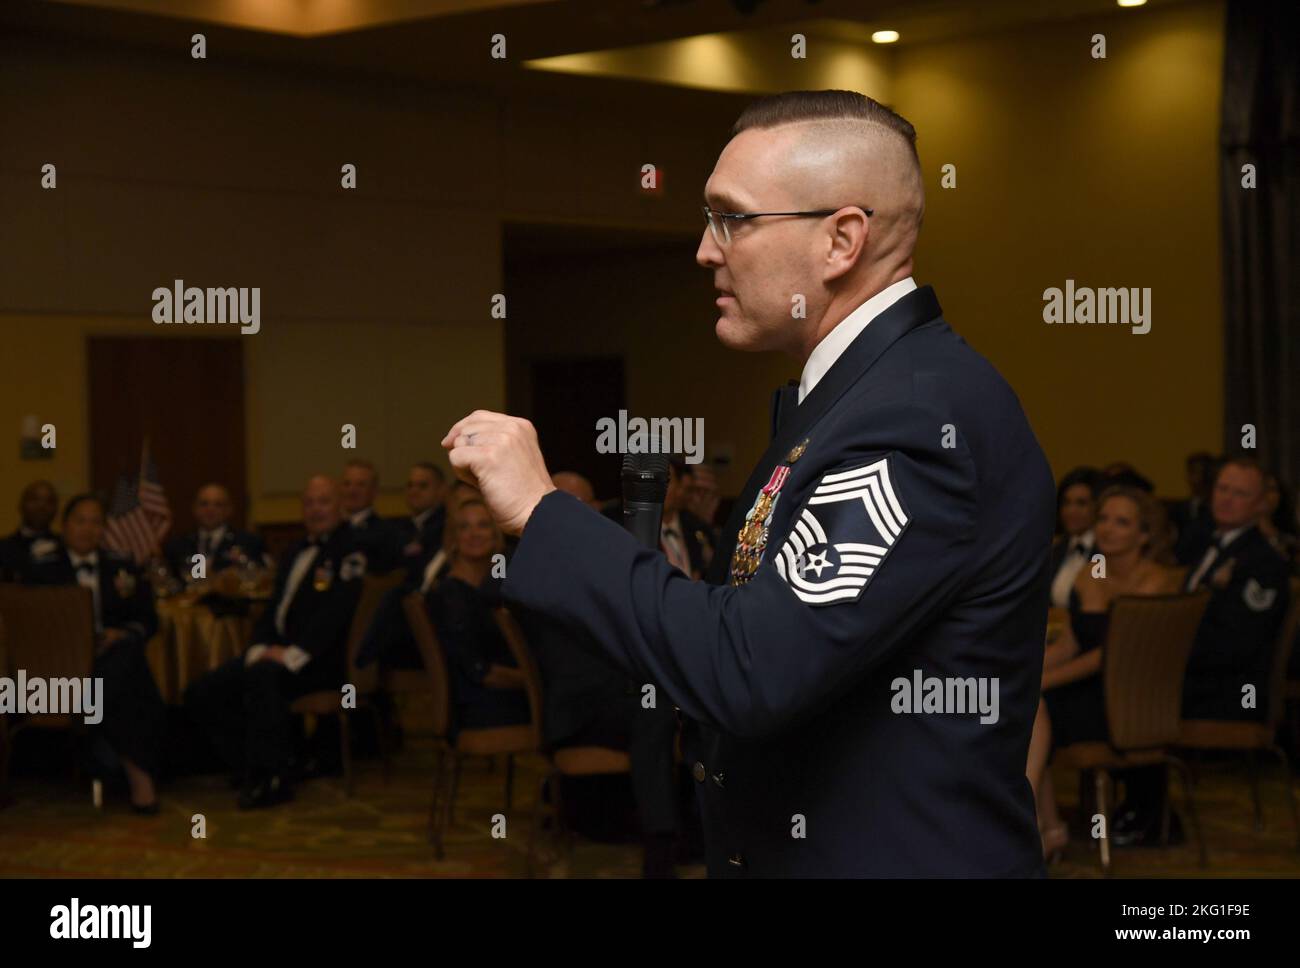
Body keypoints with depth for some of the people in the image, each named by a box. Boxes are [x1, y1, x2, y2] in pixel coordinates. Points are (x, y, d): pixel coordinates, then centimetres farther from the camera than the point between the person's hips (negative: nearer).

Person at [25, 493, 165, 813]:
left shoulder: (122, 568, 21)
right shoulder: (42, 569, 14)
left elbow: (147, 620, 14)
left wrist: (123, 634, -9)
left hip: (117, 652, 2)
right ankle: (137, 771, -33)